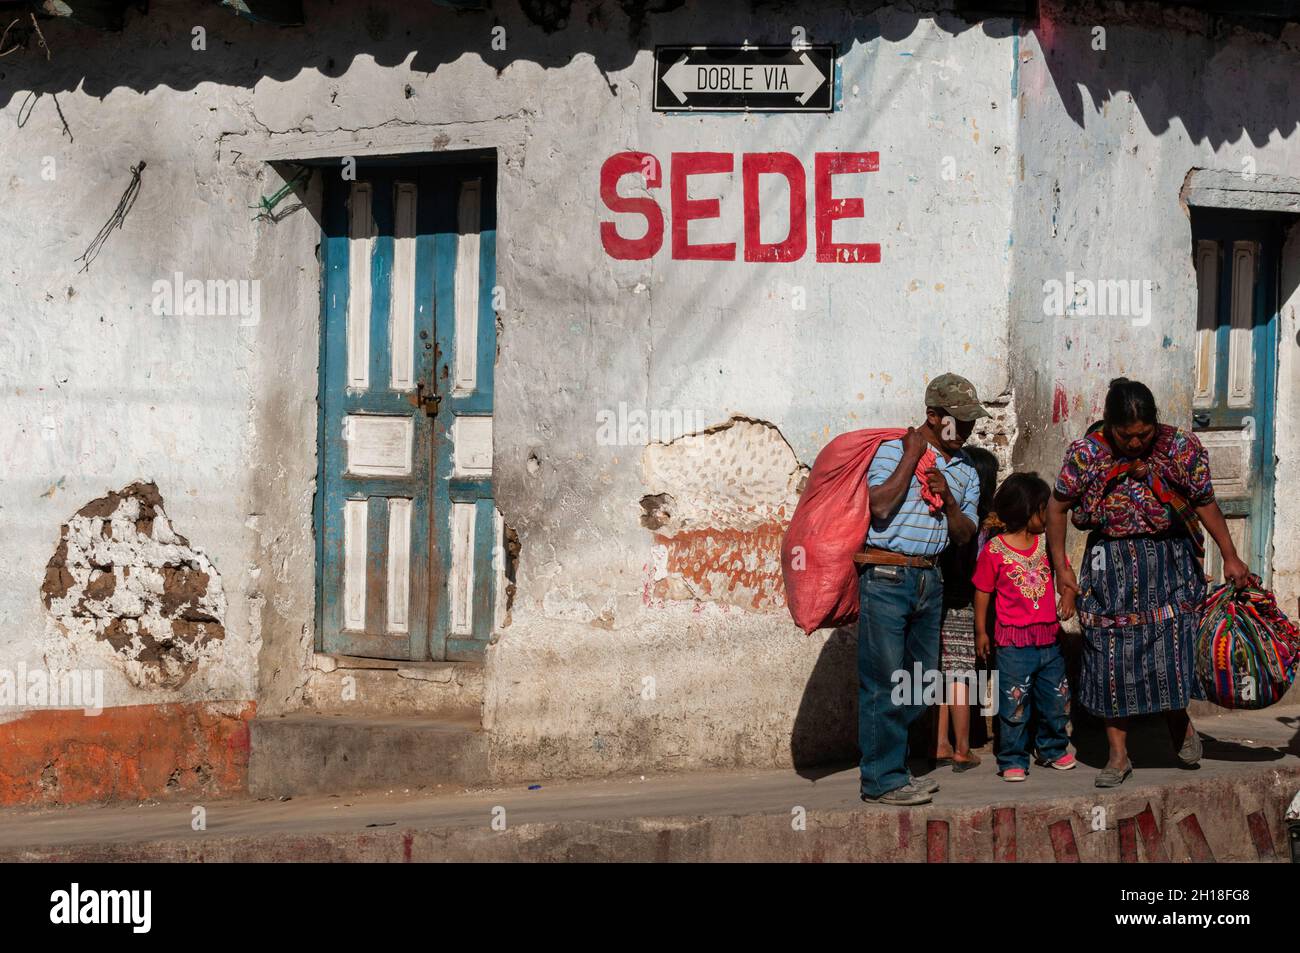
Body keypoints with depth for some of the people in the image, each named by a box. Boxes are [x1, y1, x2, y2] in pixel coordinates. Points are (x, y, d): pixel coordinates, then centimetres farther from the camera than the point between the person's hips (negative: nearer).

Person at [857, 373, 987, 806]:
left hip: (929, 580, 7)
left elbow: (964, 535, 12)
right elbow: (879, 507, -19)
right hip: (886, 577, -7)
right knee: (884, 684, -7)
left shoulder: (965, 470, 14)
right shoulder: (893, 449, -5)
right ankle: (882, 780, -3)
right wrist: (911, 457, -14)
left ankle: (891, 769, 19)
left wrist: (949, 500, -7)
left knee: (920, 686, 9)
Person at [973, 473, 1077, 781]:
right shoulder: (994, 551, -7)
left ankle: (1053, 749, 30)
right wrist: (981, 631, 3)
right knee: (1014, 703, -3)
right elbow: (983, 592, 0)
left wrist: (1068, 595, -9)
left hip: (1048, 637, 5)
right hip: (1014, 642, -5)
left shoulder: (1046, 543, 6)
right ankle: (1012, 760, 7)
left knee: (1056, 698, 12)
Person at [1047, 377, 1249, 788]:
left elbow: (1205, 504, 2)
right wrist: (1060, 567, 2)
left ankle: (1178, 719, 21)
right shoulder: (1086, 453, -10)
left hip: (1168, 562, 0)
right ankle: (1118, 754, 11)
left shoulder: (1180, 448, -9)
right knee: (1111, 658, 0)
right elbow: (1057, 508, 2)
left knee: (1172, 649, -10)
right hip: (1110, 566, 1)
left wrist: (1230, 557, 4)